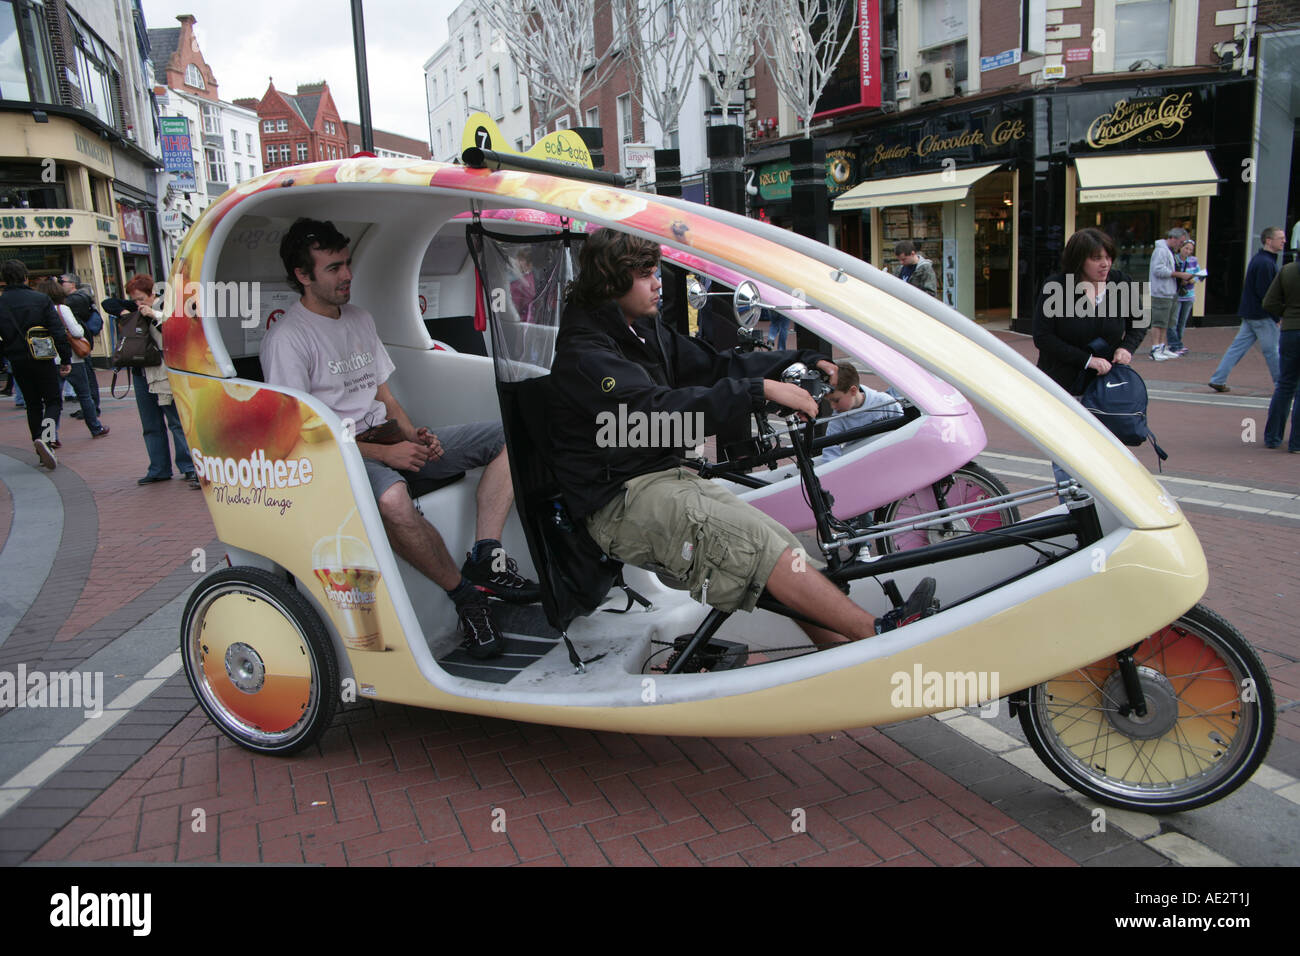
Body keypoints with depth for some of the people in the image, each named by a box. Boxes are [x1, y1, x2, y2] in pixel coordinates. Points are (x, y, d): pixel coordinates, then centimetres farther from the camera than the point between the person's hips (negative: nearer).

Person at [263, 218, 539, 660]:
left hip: (390, 439, 8)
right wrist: (383, 453, -20)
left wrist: (413, 436, -2)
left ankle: (484, 556, -18)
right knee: (392, 499, -44)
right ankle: (464, 594, -23)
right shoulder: (287, 338, -8)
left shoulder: (361, 318, 17)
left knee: (508, 436, -4)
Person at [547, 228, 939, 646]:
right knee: (756, 541, -25)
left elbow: (712, 365, 14)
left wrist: (805, 362, 5)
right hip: (623, 500, -9)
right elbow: (659, 413, -27)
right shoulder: (584, 354, -14)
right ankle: (874, 634, -21)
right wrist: (761, 390, -28)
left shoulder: (644, 331, 16)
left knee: (785, 547, -7)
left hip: (670, 475, 9)